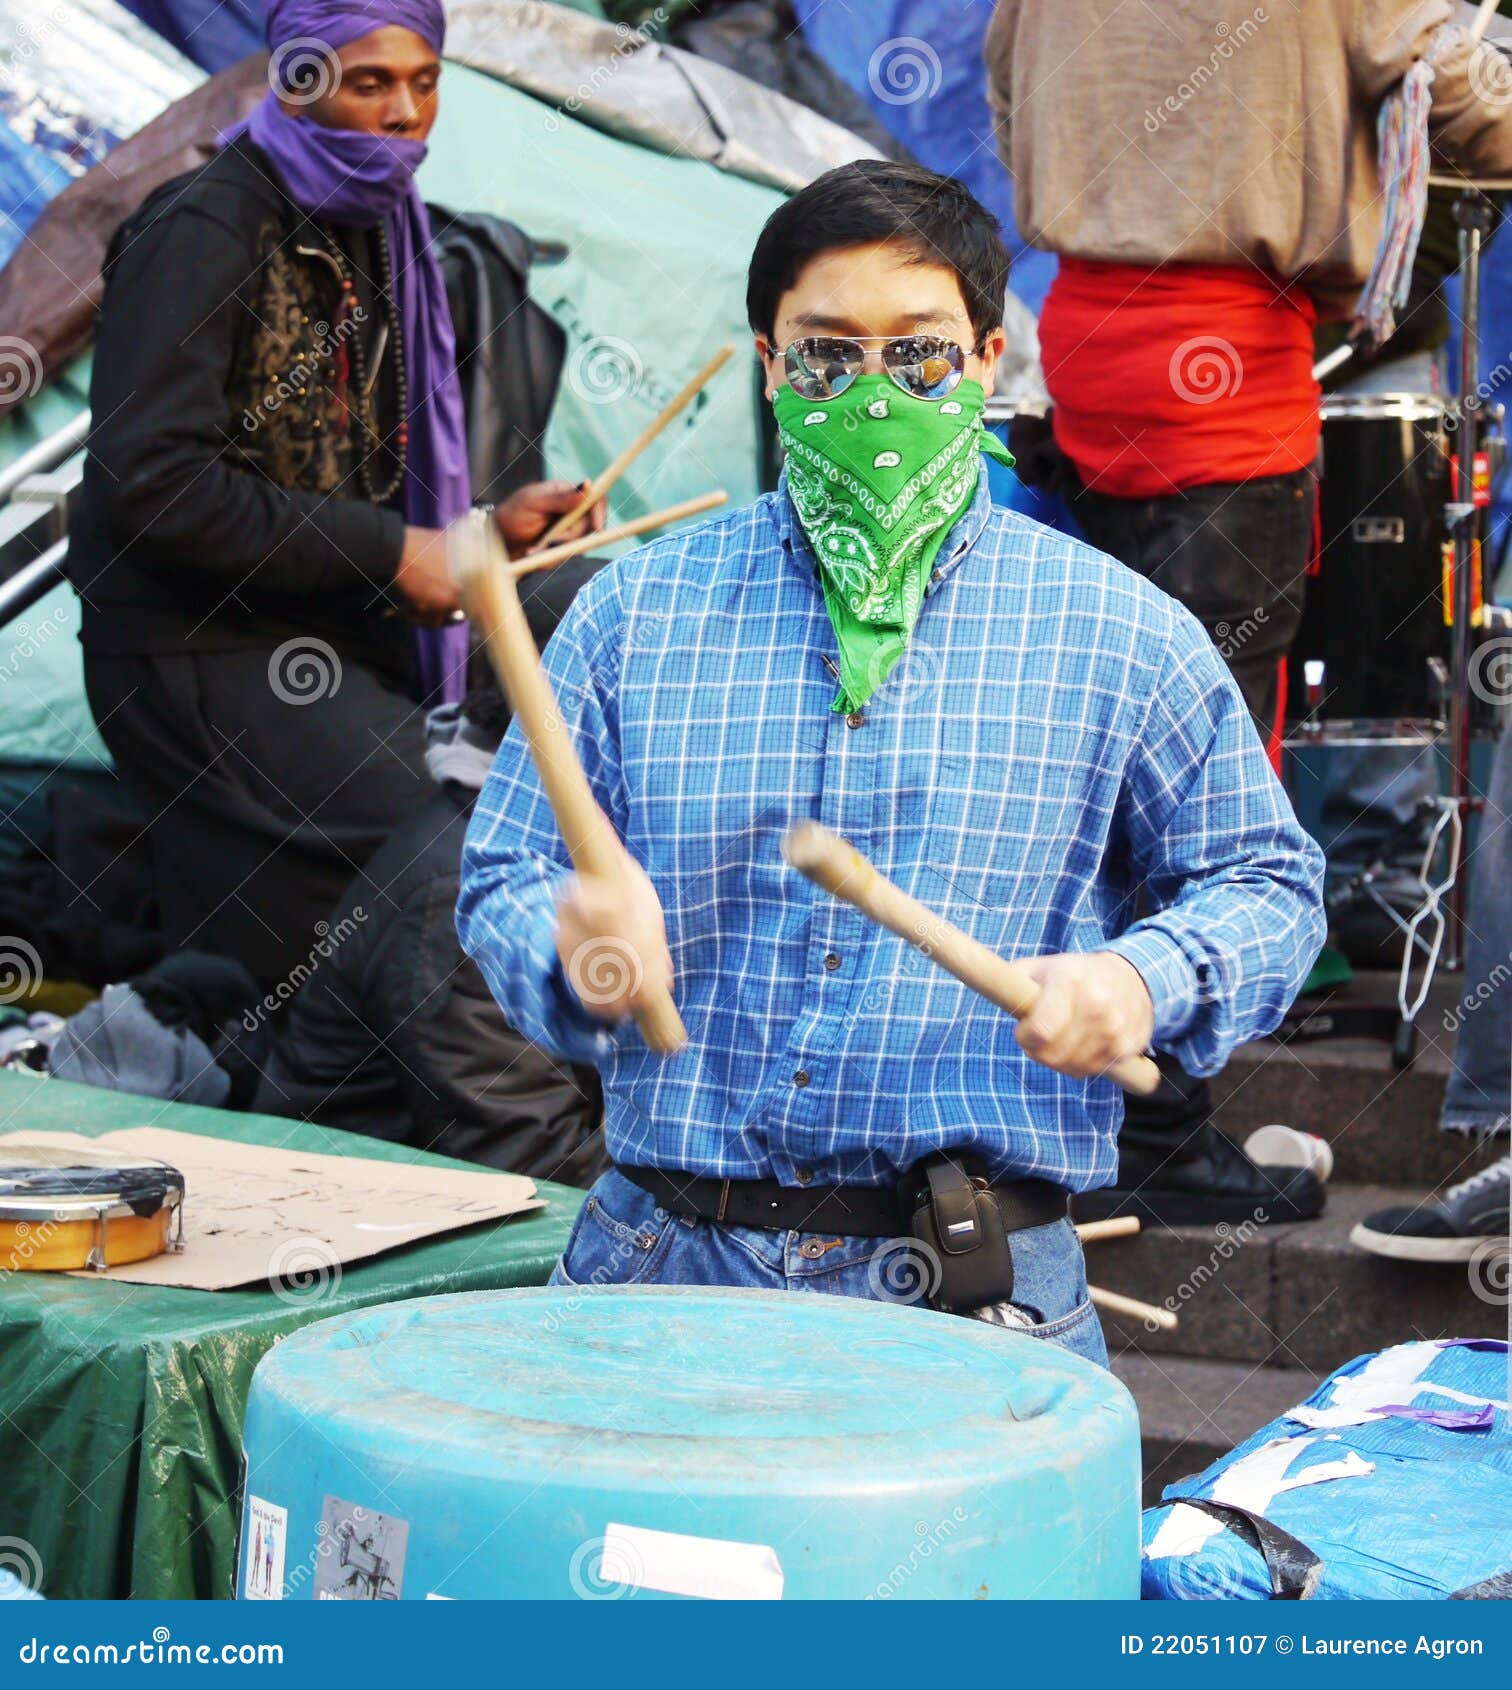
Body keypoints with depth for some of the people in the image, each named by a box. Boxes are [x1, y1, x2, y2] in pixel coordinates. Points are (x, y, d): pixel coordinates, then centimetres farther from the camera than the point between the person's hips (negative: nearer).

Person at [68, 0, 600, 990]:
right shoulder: (205, 232, -14)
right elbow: (151, 483, -23)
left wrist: (488, 527, 6)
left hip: (341, 647, 9)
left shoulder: (372, 232, 15)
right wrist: (387, 553, -19)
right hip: (209, 657, -9)